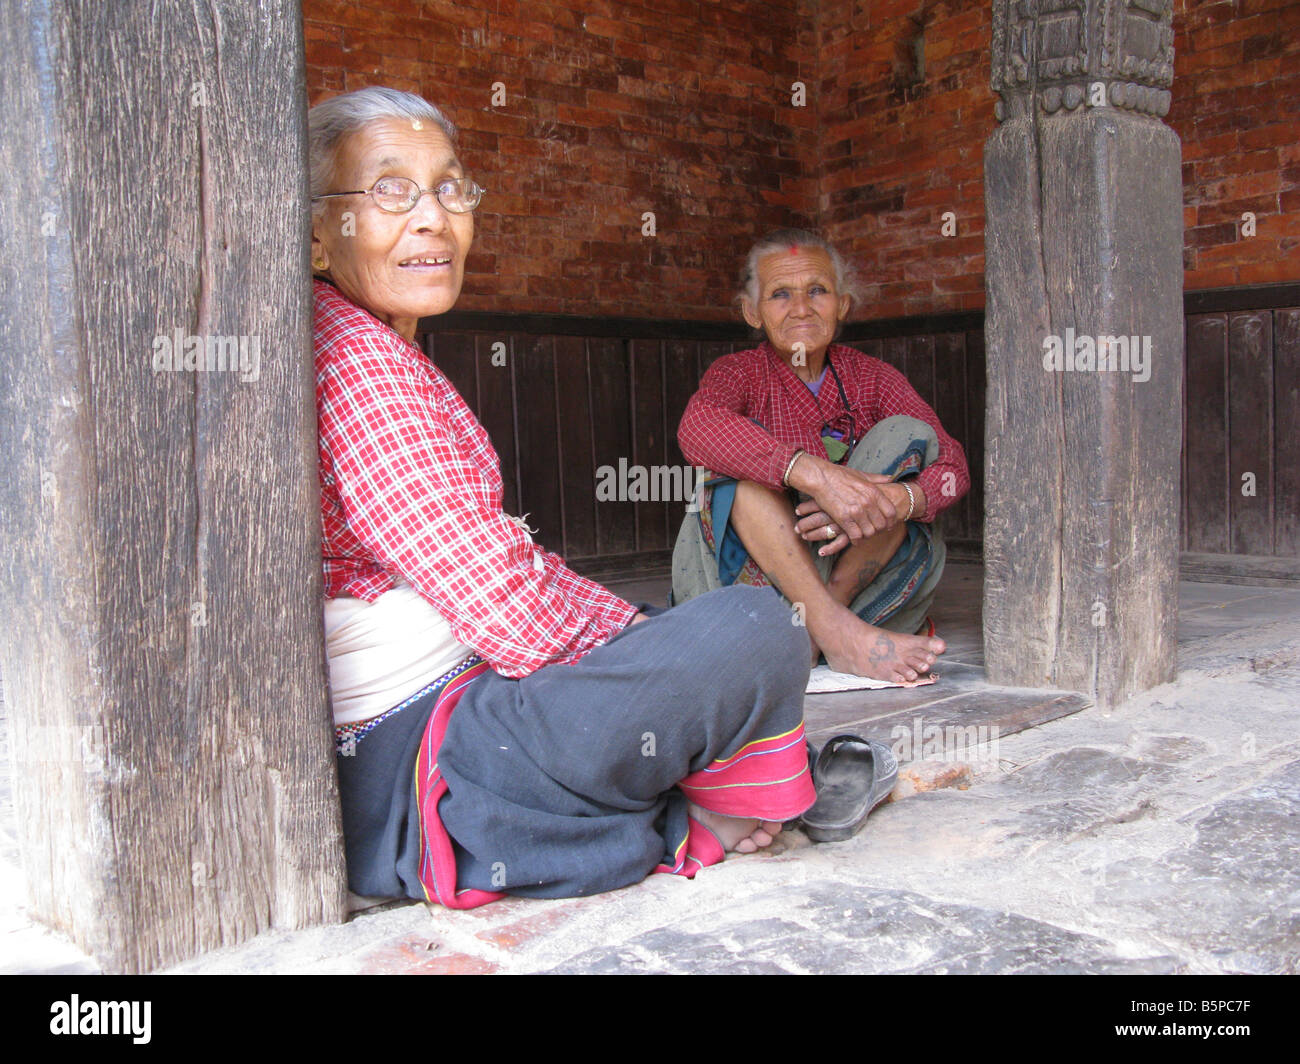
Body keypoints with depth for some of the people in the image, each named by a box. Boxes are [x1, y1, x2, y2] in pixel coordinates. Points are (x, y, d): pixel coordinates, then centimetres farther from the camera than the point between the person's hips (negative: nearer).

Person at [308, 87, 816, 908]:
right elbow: (514, 614, -22)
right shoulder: (352, 356, -18)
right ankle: (702, 819, 7)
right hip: (403, 768, -11)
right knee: (755, 631, -19)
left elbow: (494, 559, 15)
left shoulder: (383, 352, 15)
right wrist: (650, 642, -5)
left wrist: (651, 637, 6)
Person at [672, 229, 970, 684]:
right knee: (746, 456, -24)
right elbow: (696, 427, -27)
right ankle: (839, 631, -37)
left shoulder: (872, 378, 6)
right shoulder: (740, 372, 0)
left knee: (905, 434, -15)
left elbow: (952, 464, -9)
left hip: (856, 574, 2)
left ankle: (825, 613, -26)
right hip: (755, 569, -1)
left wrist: (896, 500, -33)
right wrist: (815, 474, -41)